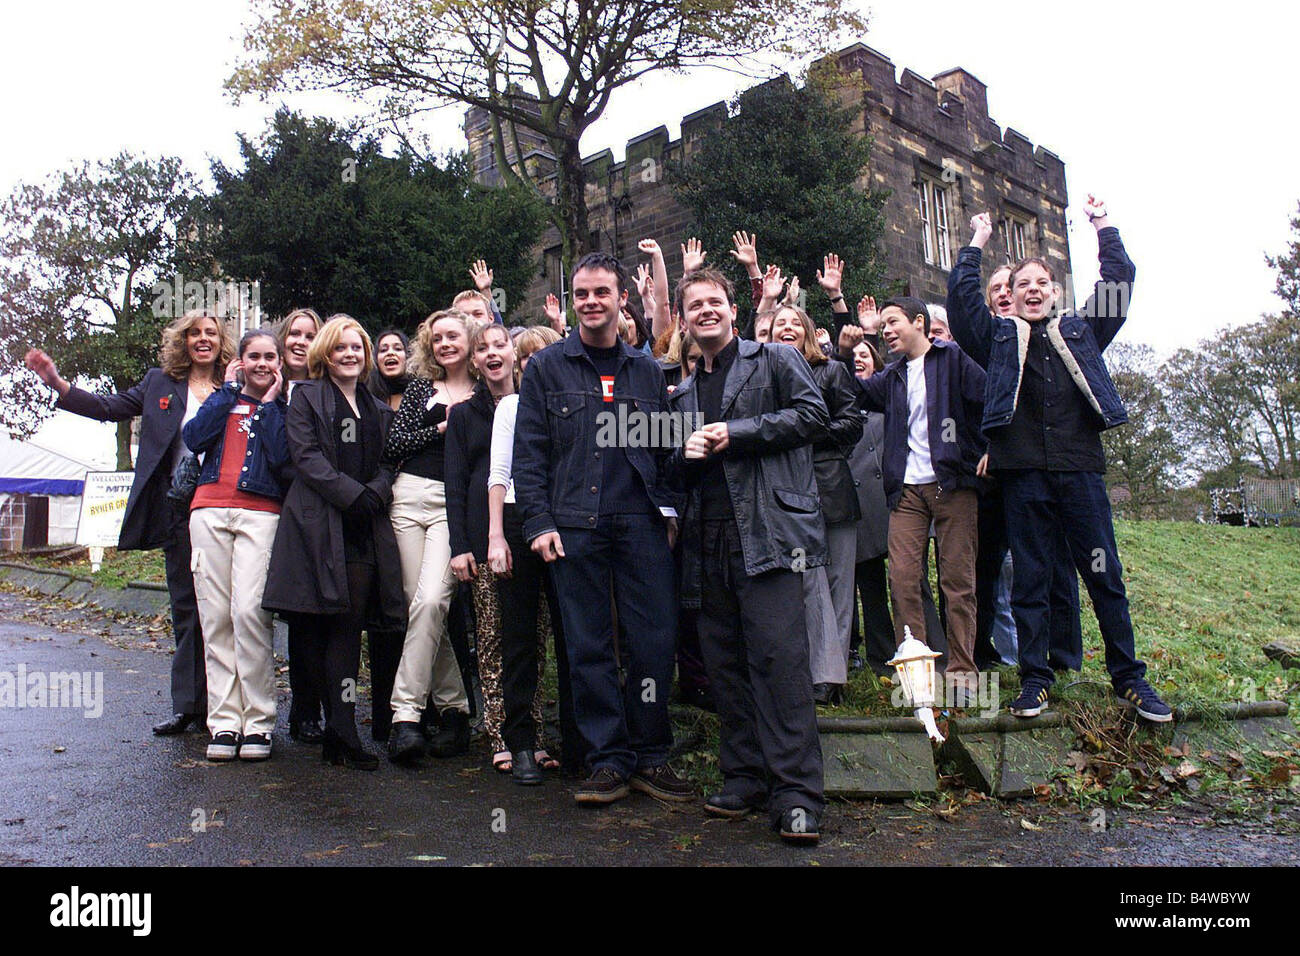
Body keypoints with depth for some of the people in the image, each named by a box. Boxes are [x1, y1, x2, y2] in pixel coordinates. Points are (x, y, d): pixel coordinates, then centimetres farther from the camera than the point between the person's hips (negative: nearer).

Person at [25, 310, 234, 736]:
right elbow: (109, 408, 13)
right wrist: (56, 382, 6)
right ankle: (188, 707, 14)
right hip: (179, 511, 3)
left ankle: (211, 707, 8)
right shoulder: (160, 382, 13)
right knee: (184, 609, 7)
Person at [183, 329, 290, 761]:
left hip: (260, 513, -3)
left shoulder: (283, 406, 12)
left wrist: (269, 402, 2)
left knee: (248, 611, -16)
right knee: (214, 615, -1)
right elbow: (194, 438, 1)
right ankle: (224, 720, 5)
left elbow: (282, 457, -5)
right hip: (209, 510, 3)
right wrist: (229, 389, 6)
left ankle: (258, 721, -8)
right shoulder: (224, 398, 20)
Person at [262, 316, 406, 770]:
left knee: (348, 626, -3)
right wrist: (352, 494, -12)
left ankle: (340, 732, -2)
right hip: (320, 525, -3)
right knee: (325, 626, -4)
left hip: (365, 529, 3)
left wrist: (375, 493, -5)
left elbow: (387, 463, 17)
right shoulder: (307, 397, 10)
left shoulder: (378, 409, 23)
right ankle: (340, 732, 1)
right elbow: (305, 456, -3)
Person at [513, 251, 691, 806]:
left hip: (641, 524, 2)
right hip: (573, 526, -1)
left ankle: (650, 755, 15)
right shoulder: (547, 367, 8)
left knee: (655, 640, 0)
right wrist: (538, 521, -5)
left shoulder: (647, 371, 15)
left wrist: (668, 511, 2)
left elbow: (666, 448, 15)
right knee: (588, 647, 3)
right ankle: (609, 758, 15)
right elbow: (528, 452, 4)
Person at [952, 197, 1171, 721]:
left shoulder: (1081, 329, 17)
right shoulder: (999, 335, 14)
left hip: (1081, 467, 1)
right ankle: (1034, 678, 14)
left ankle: (1130, 679, 13)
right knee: (1029, 579, 5)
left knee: (1105, 575, 2)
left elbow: (1119, 278, 16)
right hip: (1023, 471, 0)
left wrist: (1102, 224, 19)